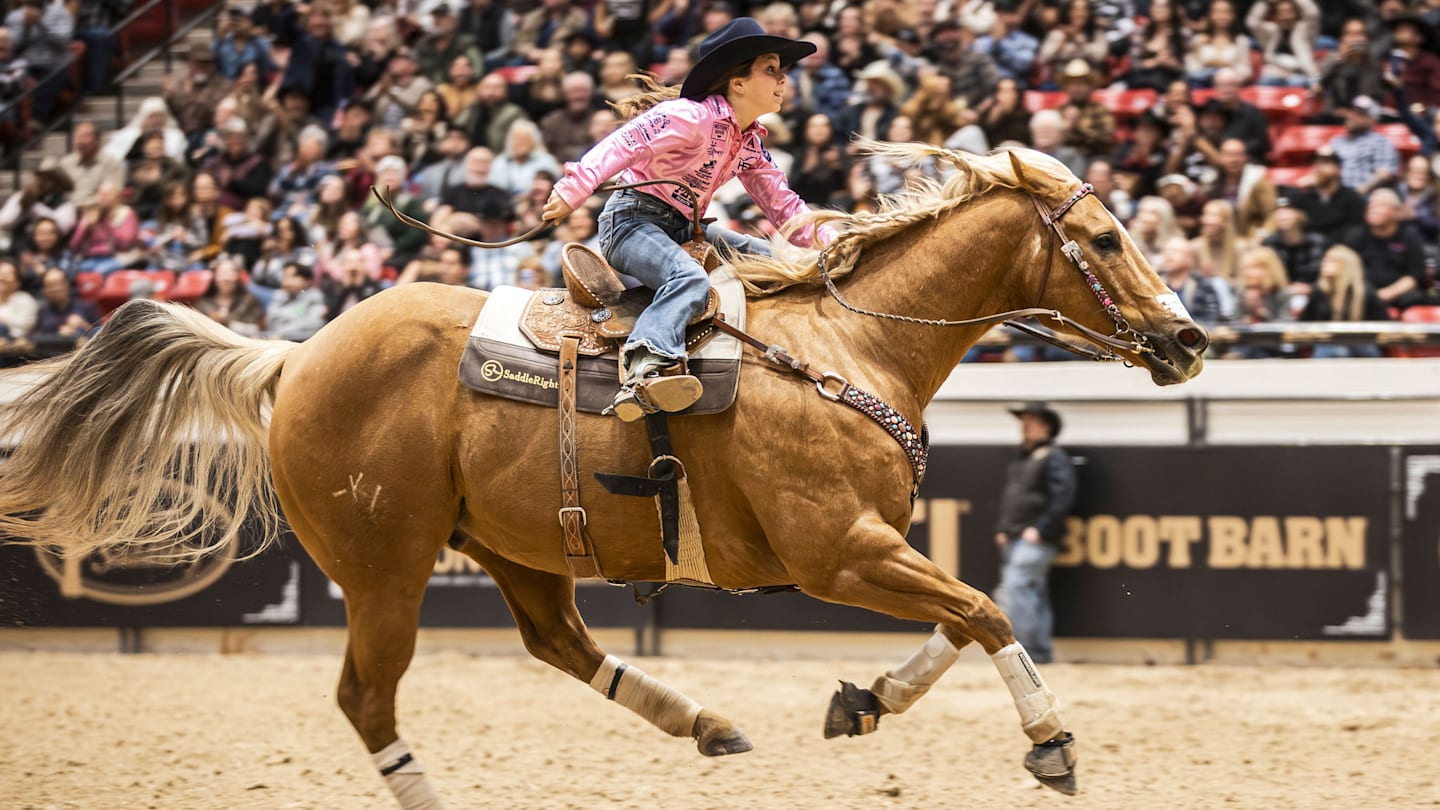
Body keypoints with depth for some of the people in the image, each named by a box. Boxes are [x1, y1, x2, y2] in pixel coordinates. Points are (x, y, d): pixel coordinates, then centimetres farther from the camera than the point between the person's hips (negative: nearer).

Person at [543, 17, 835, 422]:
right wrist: (574, 189, -40)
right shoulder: (692, 117, -16)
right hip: (633, 218, -10)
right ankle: (641, 375, -56)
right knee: (690, 279, -38)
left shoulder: (750, 144, 11)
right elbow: (622, 145, -27)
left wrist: (829, 241, 4)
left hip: (682, 229, 10)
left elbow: (782, 205, 17)